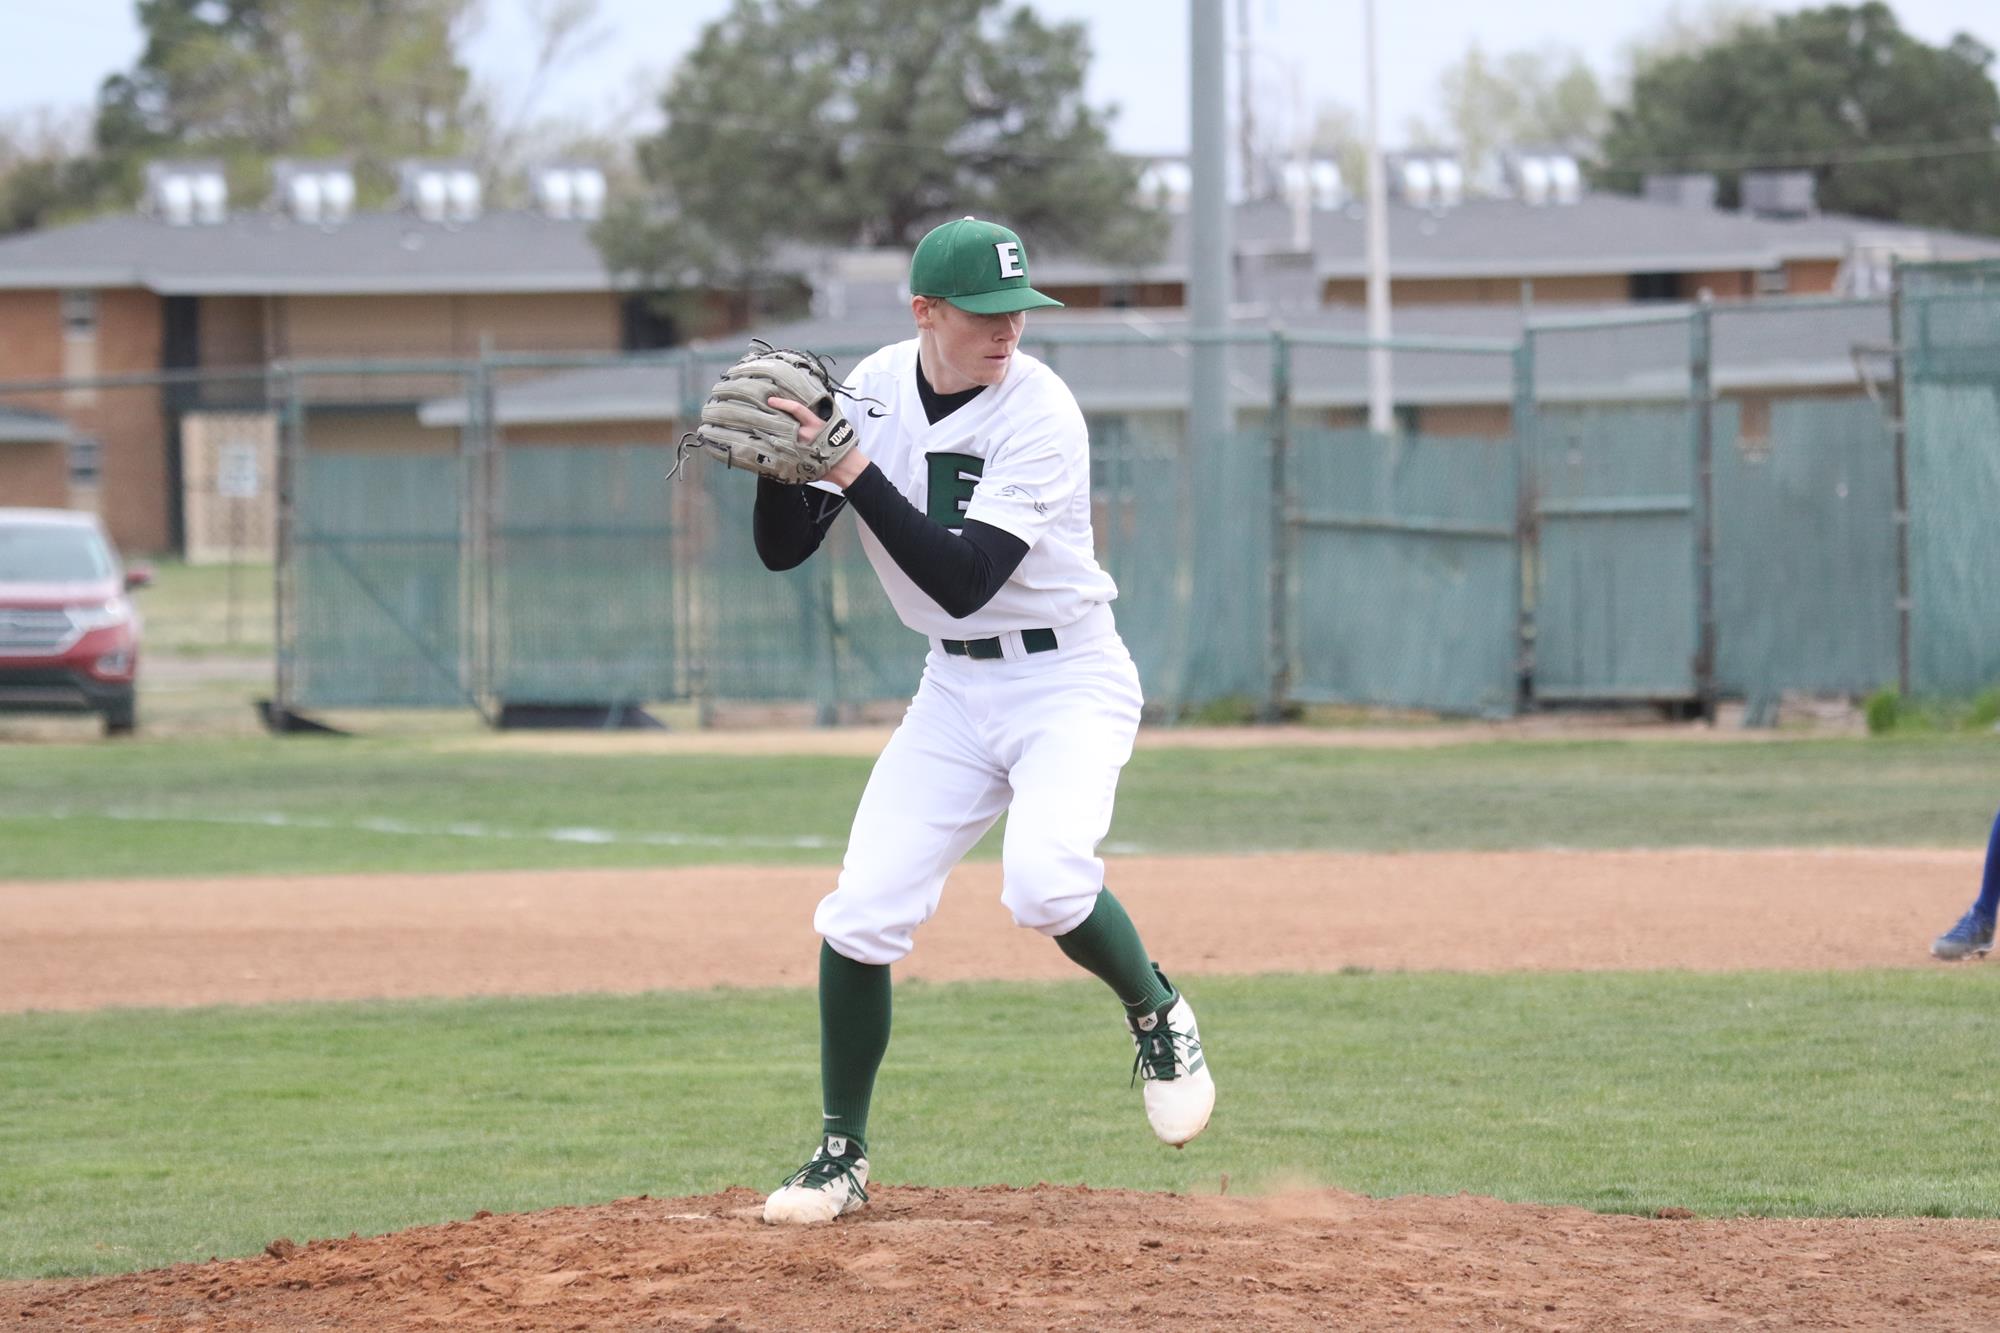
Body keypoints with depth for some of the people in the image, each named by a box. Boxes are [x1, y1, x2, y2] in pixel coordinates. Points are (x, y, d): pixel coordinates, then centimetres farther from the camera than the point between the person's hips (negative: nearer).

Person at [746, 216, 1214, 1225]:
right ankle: (841, 1156, 11)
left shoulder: (1040, 414, -21)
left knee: (1043, 880, -29)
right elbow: (784, 550, -2)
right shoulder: (876, 387, -3)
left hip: (1068, 679, -5)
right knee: (862, 912, -5)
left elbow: (963, 580, -30)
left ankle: (1157, 1016, 2)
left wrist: (853, 470, -34)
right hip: (956, 689, 5)